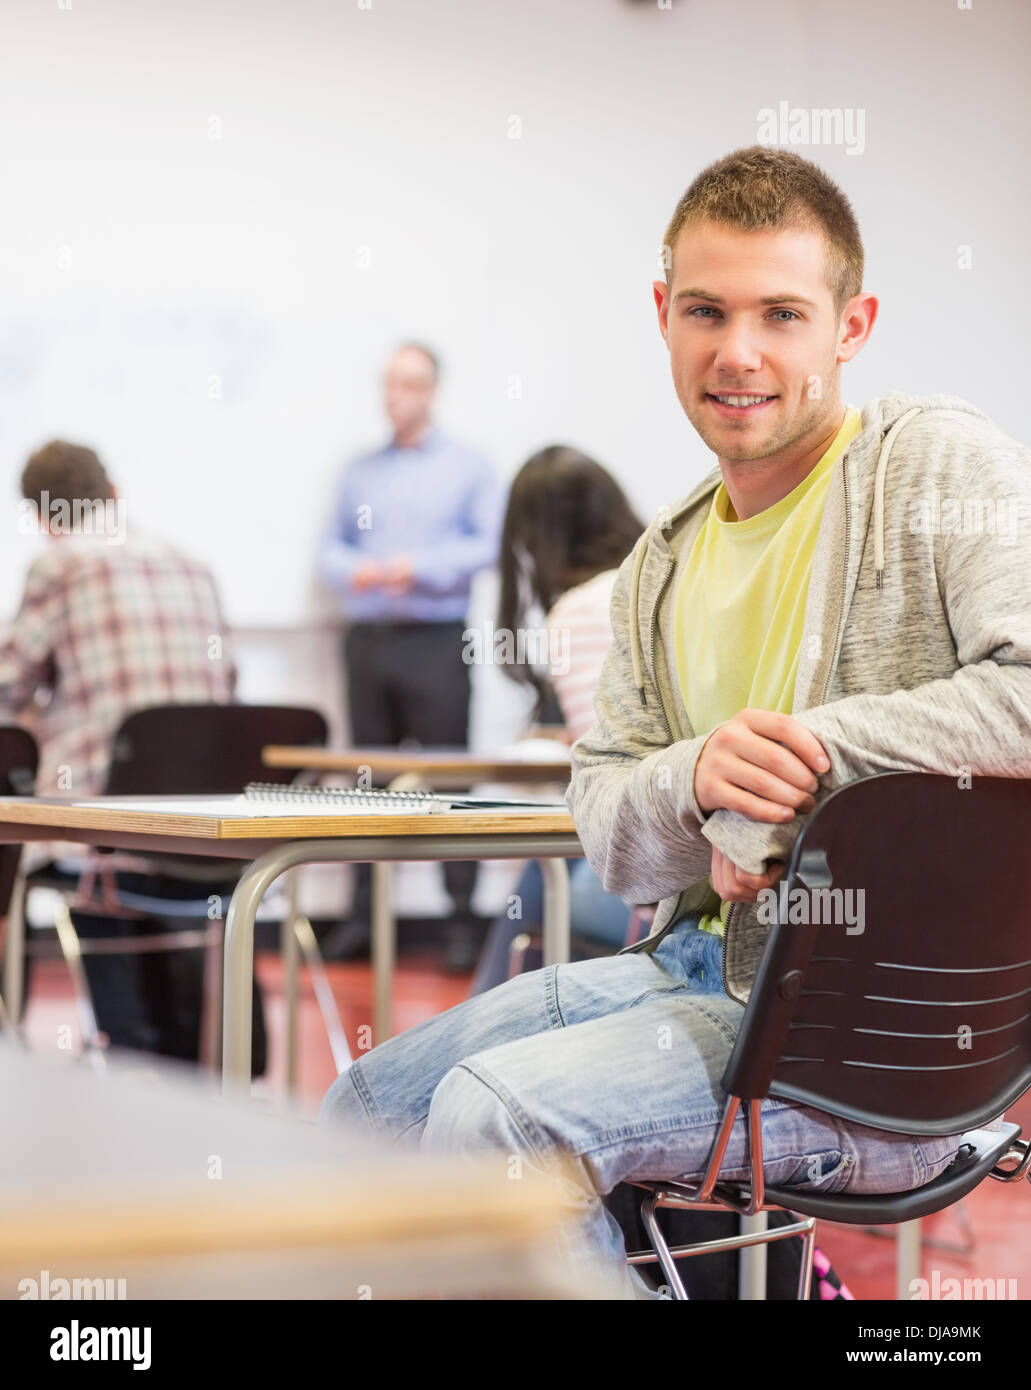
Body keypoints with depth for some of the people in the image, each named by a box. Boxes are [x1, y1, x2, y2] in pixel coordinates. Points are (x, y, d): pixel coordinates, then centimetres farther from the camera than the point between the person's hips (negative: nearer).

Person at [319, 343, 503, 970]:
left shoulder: (468, 467, 5)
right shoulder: (362, 472, 18)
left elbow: (489, 544, -5)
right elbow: (334, 547, 16)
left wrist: (420, 568, -14)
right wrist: (352, 571, -7)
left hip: (435, 641, -4)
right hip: (368, 639, 4)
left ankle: (464, 920, -4)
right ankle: (365, 916, 10)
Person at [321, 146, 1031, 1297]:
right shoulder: (663, 563, 14)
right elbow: (602, 826, 10)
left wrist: (796, 761, -19)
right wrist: (695, 780, -14)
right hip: (700, 964, 8)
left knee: (497, 1116, -27)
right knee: (366, 1110, 14)